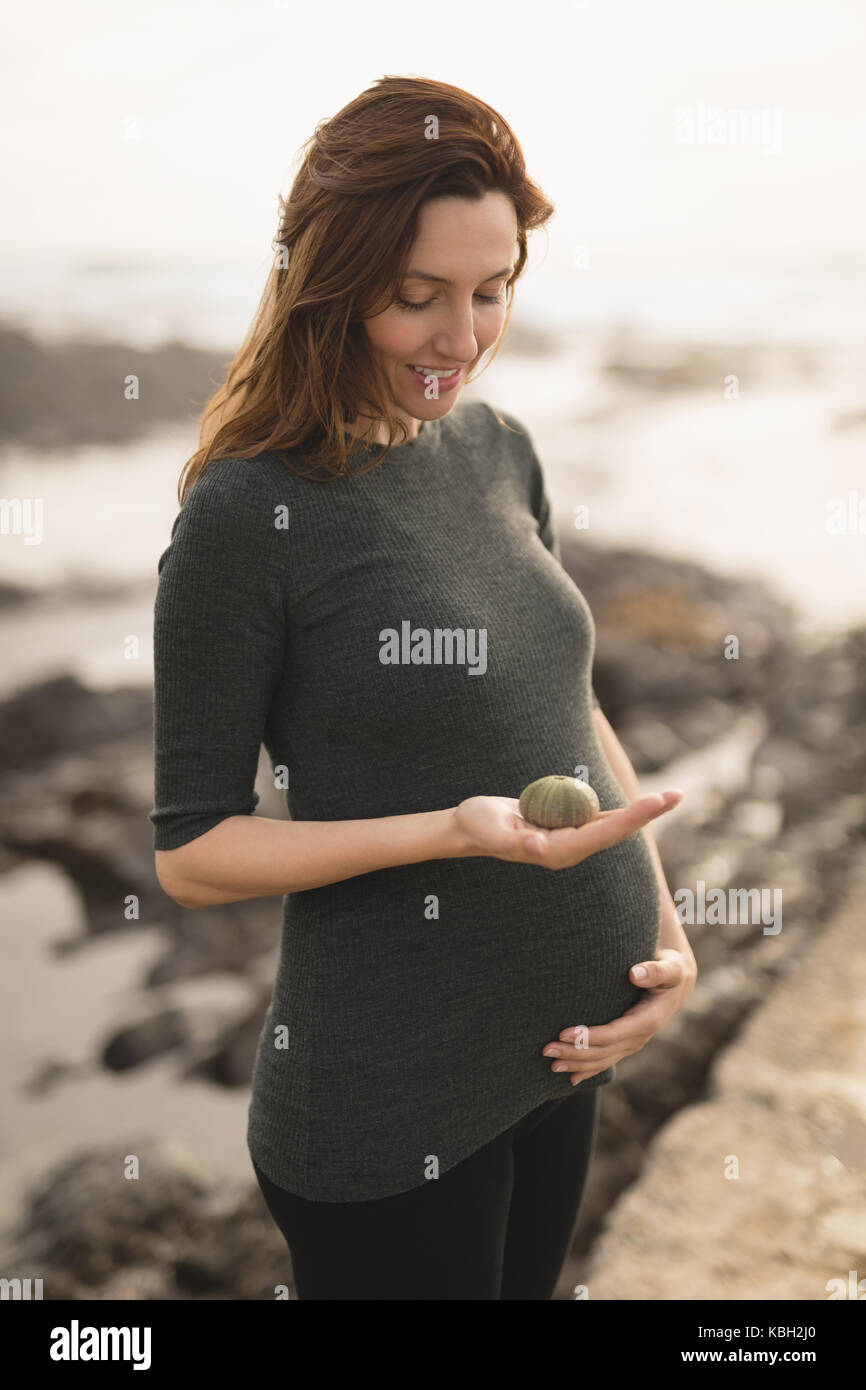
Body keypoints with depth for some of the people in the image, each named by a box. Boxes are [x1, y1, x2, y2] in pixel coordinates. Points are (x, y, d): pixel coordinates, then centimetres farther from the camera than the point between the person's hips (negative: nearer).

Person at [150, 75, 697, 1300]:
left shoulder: (499, 450, 0)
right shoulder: (249, 514, -18)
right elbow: (191, 851, -13)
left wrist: (663, 919, 0)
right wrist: (454, 833, -25)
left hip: (568, 1047, 7)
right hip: (391, 1101, -6)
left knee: (530, 1277, 25)